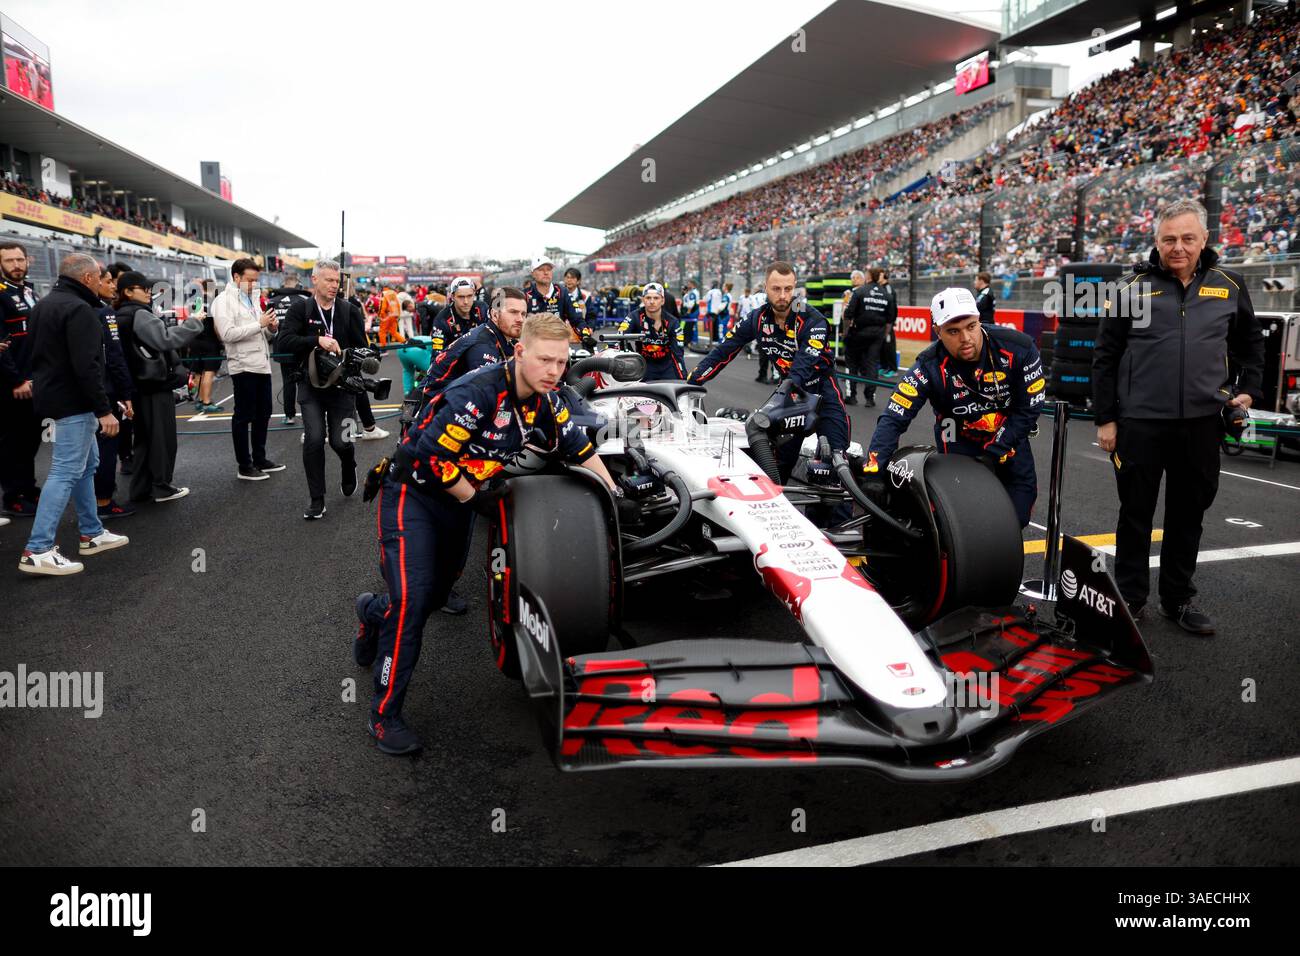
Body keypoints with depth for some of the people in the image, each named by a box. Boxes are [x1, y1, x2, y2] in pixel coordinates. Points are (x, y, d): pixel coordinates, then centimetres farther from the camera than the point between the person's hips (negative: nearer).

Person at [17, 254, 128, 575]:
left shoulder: (44, 304, 15)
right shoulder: (78, 309, -17)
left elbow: (33, 352, 23)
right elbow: (87, 366, -24)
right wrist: (104, 409, -22)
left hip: (51, 392, 11)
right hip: (74, 402, -11)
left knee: (86, 464, 18)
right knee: (66, 472, -10)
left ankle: (92, 533, 26)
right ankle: (37, 551, -10)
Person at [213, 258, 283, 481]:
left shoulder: (253, 298, 17)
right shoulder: (223, 301, -7)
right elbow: (228, 334, -20)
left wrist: (271, 327, -1)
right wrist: (259, 323, -21)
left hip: (262, 365, 8)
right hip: (243, 366, -8)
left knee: (263, 414, 14)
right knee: (244, 416, -1)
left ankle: (259, 459, 26)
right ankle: (244, 466, 6)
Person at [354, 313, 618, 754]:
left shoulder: (546, 401, -6)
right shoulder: (477, 393, -31)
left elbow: (579, 448, 7)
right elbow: (430, 458, -29)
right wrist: (477, 498, -18)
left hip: (458, 499, 8)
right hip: (413, 490, -7)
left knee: (437, 593, 18)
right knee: (412, 598, -17)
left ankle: (373, 611, 52)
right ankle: (384, 714, -2)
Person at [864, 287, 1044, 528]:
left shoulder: (1018, 348, -21)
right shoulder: (930, 367, -24)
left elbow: (1030, 407, -13)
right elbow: (893, 419, -26)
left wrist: (993, 454, -18)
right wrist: (871, 470, -38)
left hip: (1010, 439, 2)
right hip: (960, 442, -2)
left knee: (1018, 517, 3)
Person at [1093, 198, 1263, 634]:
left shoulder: (1229, 286, 6)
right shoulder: (1135, 286, -1)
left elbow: (1251, 343, 20)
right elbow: (1105, 356, 1)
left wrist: (1249, 389, 7)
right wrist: (1105, 418, -2)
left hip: (1201, 423, 2)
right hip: (1140, 422, -2)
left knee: (1189, 514, 12)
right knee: (1136, 514, 7)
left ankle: (1179, 598, 25)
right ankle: (1130, 598, 20)